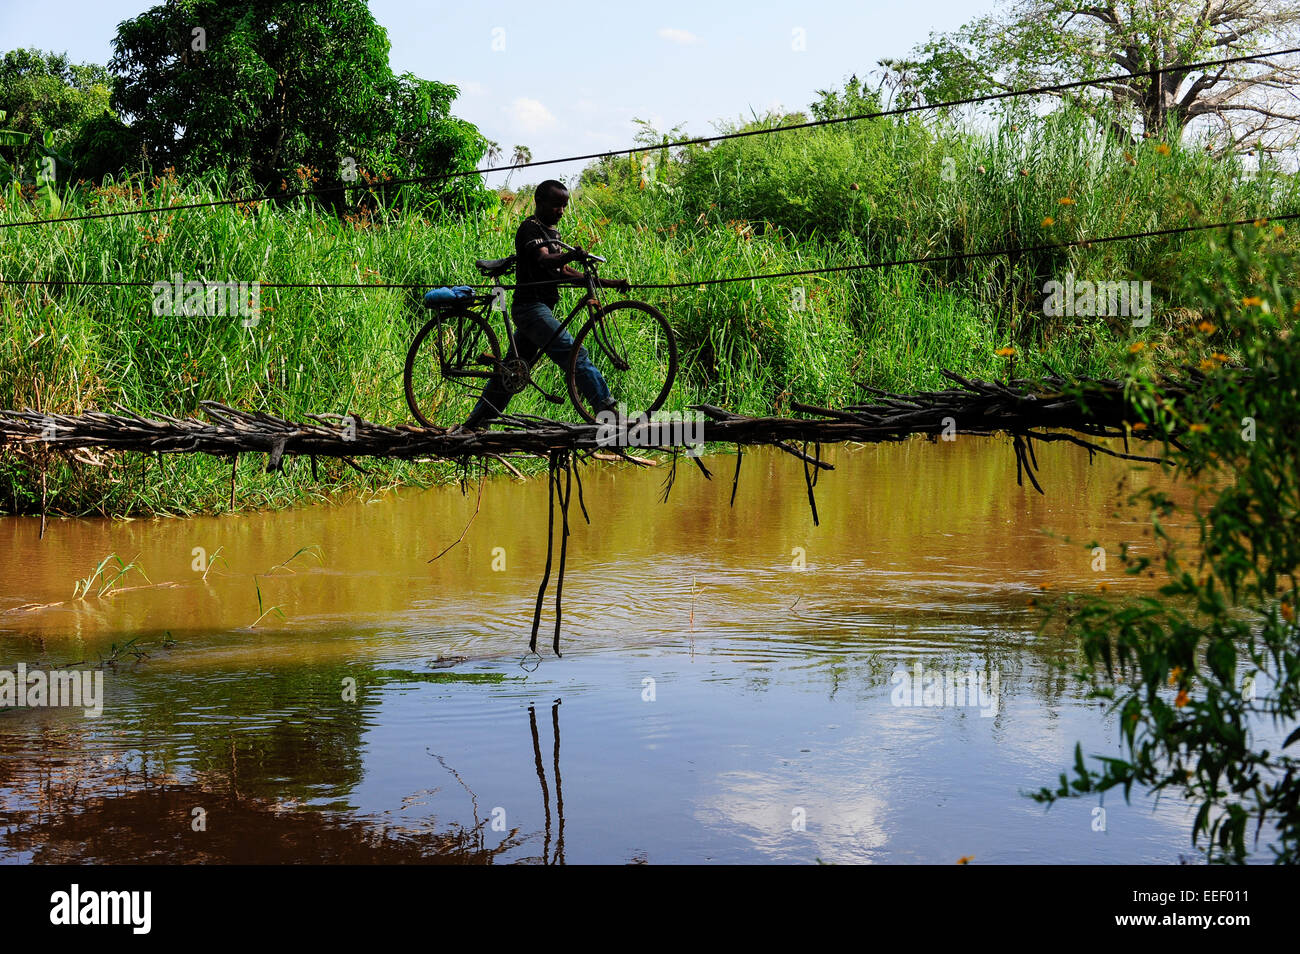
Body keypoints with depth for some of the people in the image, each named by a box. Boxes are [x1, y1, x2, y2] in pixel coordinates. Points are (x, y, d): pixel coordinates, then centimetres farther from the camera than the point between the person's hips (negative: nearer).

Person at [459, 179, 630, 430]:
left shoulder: (552, 233, 19)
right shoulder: (530, 228, -10)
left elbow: (564, 273, 18)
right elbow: (543, 259, -28)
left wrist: (608, 283, 10)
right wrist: (570, 256, -50)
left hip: (541, 309, 10)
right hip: (531, 307, -10)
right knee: (574, 354, -18)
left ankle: (475, 422, 20)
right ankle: (606, 409, -21)